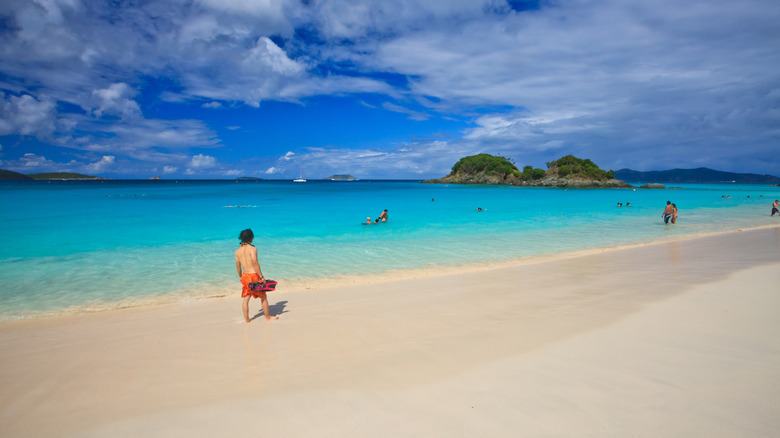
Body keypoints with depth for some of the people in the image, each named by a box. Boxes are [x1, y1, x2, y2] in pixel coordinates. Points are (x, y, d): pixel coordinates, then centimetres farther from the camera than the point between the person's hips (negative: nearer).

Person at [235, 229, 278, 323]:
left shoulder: (237, 251, 5)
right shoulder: (252, 249, -14)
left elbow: (238, 266, 12)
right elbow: (255, 263, -21)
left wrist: (240, 277, 26)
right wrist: (261, 276, -16)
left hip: (245, 276, 5)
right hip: (254, 276, -5)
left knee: (245, 298, 13)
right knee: (263, 297, 10)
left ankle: (246, 319, 18)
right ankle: (268, 317, 21)